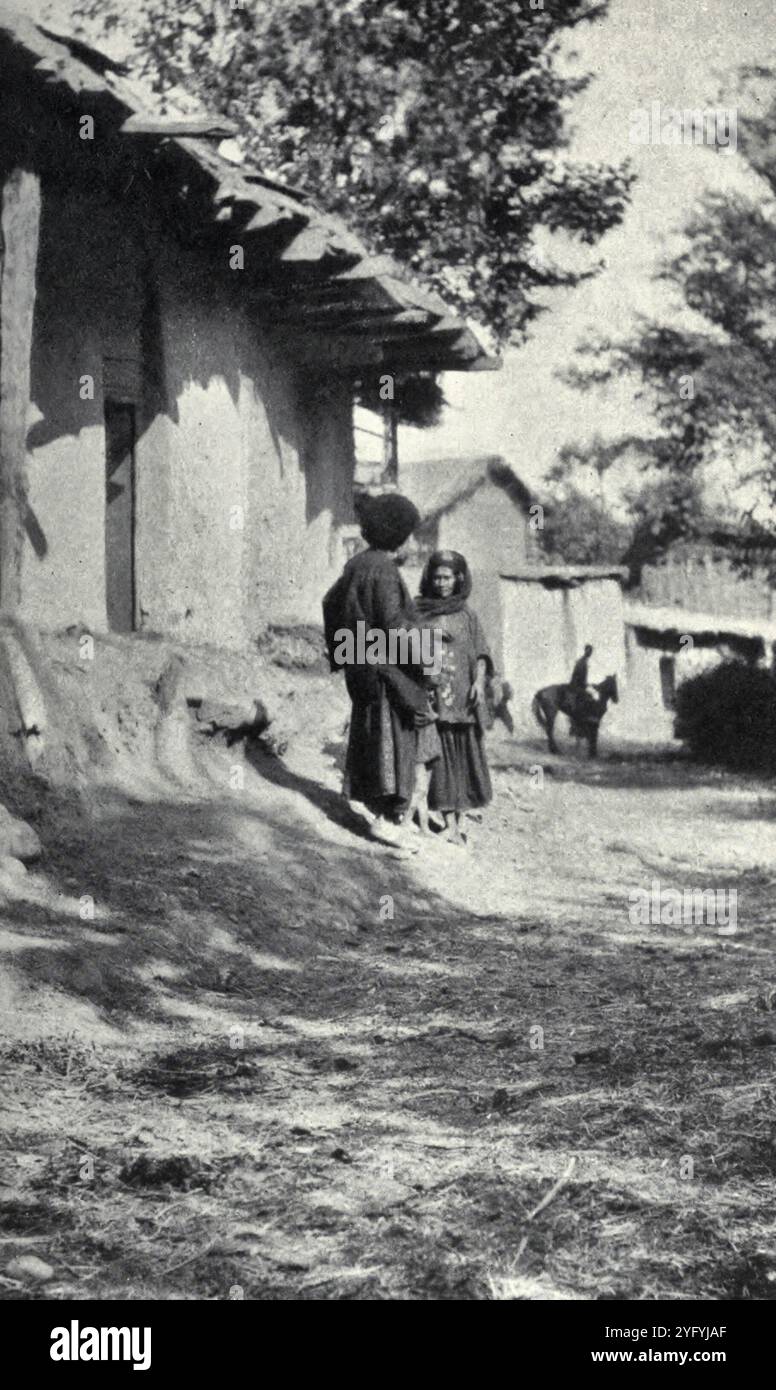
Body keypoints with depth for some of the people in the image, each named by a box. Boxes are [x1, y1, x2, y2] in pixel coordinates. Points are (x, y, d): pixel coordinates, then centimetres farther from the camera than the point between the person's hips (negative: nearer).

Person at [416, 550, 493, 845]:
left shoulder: (467, 615, 11)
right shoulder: (419, 612, 8)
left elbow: (481, 652, 5)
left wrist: (479, 681, -9)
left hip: (462, 695, 2)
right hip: (431, 695, -2)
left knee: (464, 752, 1)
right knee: (439, 753, -6)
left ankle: (460, 817, 8)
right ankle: (450, 824, -9)